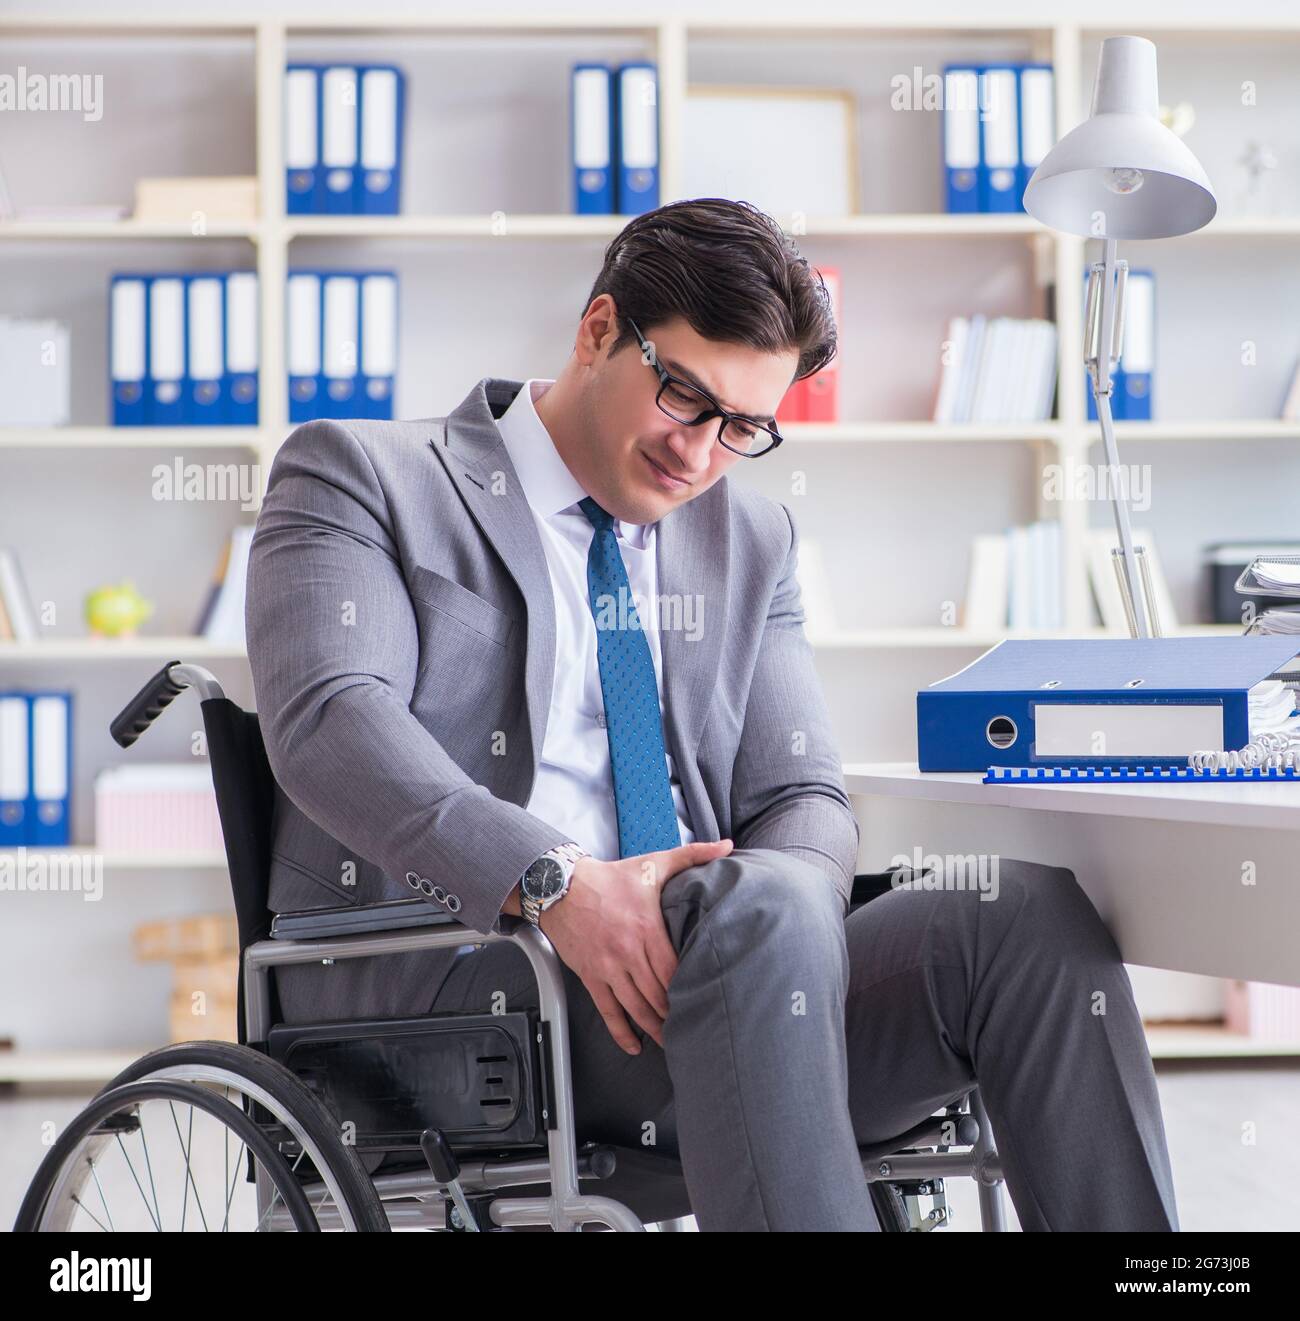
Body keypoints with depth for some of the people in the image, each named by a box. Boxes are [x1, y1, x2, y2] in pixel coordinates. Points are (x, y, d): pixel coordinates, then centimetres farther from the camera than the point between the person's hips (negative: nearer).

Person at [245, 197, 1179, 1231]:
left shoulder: (752, 540, 22)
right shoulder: (360, 475, 6)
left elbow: (803, 798, 14)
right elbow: (329, 716, -11)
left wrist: (776, 915, -12)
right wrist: (554, 882, -26)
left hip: (711, 968, 5)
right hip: (440, 985, -5)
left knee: (1037, 913, -18)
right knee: (762, 908, -35)